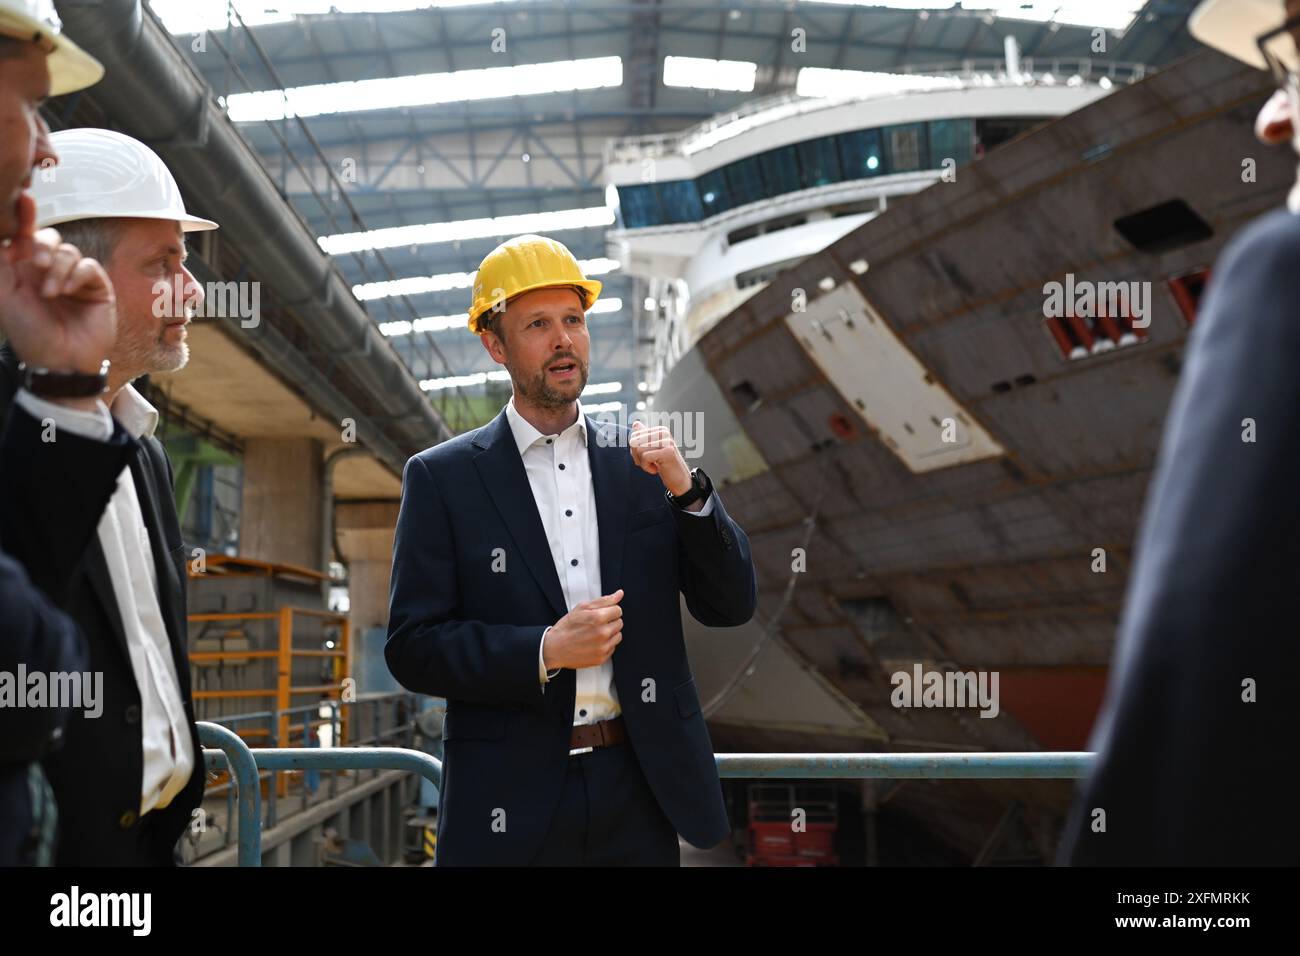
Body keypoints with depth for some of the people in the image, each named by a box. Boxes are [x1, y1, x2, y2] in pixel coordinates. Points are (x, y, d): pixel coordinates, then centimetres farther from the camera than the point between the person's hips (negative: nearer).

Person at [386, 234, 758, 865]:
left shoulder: (641, 461, 5)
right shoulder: (441, 477, -2)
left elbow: (731, 607, 2)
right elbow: (411, 648, -6)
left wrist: (688, 491, -11)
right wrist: (545, 651, -18)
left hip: (640, 792, 3)